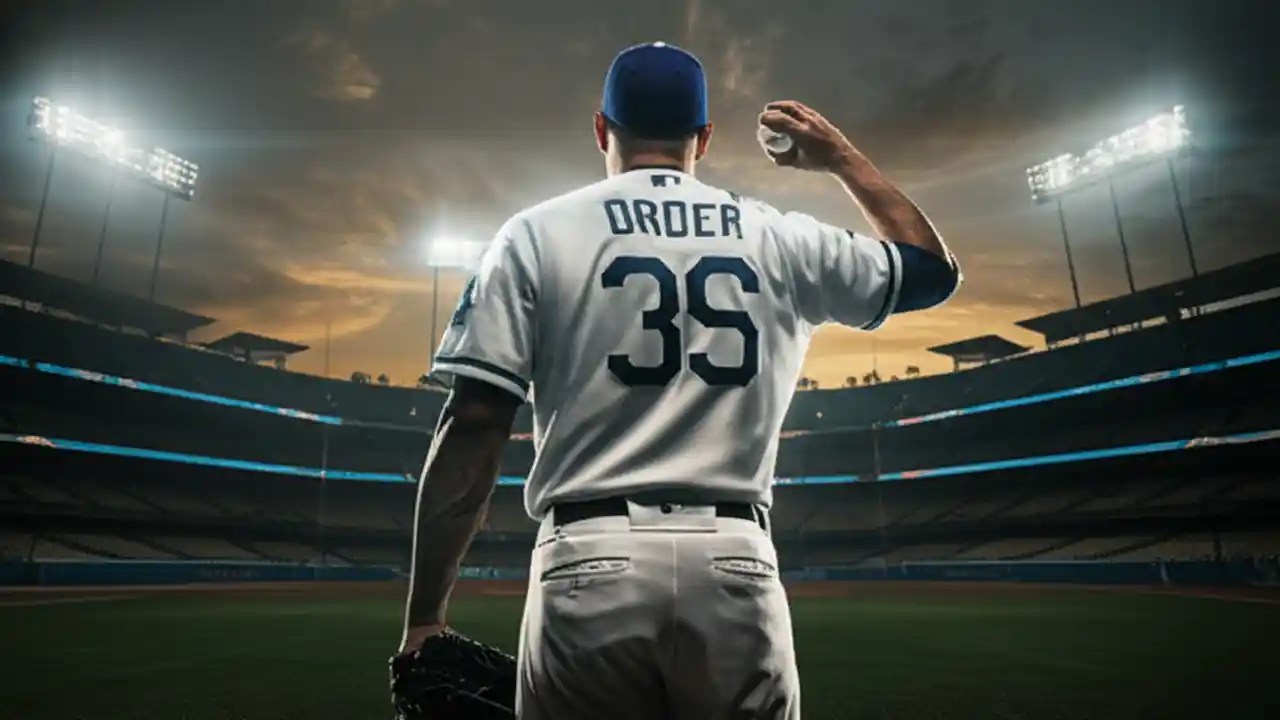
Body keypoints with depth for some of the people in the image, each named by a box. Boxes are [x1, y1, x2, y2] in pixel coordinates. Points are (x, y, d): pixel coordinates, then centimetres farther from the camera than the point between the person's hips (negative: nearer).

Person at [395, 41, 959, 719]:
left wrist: (423, 617, 3)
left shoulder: (536, 233, 3)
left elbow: (471, 430, -4)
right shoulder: (779, 238, 9)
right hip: (735, 573, 2)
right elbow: (934, 269, 25)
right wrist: (843, 158, 33)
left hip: (592, 571, -1)